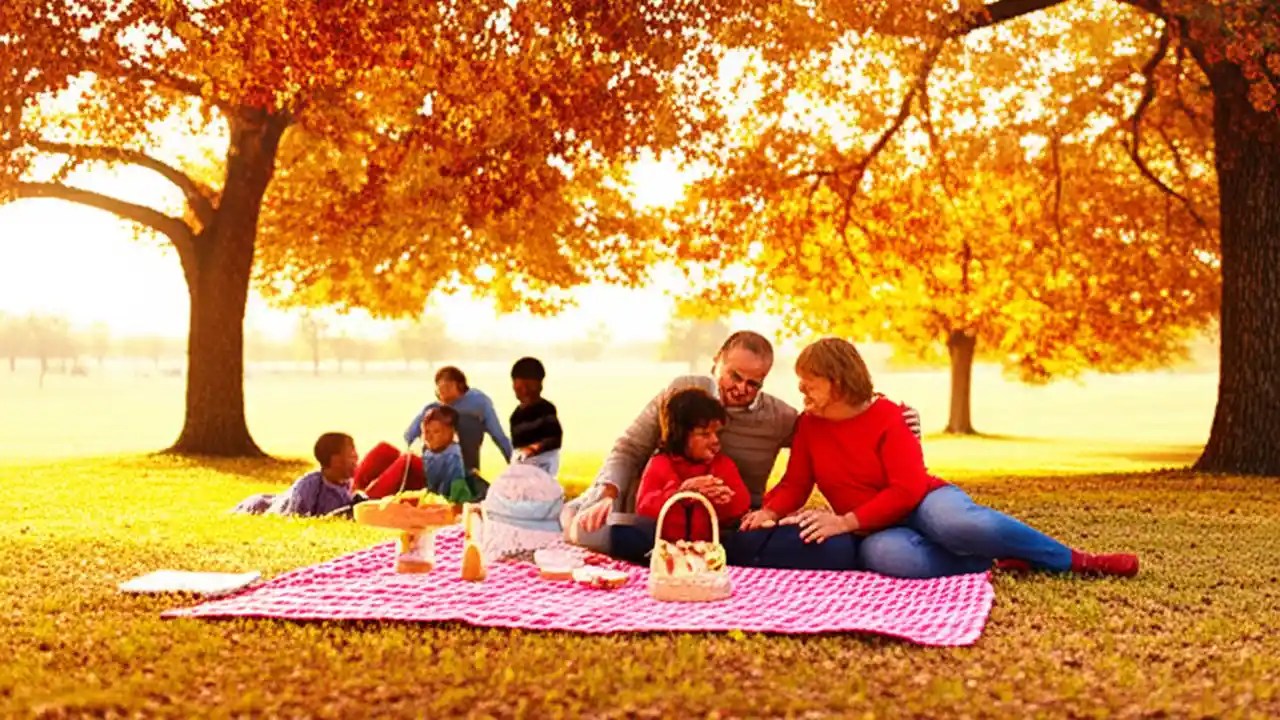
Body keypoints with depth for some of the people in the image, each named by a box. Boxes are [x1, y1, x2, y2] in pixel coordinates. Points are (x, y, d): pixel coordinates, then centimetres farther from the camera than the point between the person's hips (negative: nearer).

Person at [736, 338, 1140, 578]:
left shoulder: (886, 416, -12)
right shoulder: (809, 425, 2)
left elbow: (907, 490, -19)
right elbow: (795, 484, 2)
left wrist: (845, 522, -26)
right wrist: (769, 512, -20)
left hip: (923, 503, -3)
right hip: (876, 530, 3)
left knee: (956, 524, -40)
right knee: (883, 554, -38)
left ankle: (1071, 561, -18)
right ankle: (997, 564, -24)